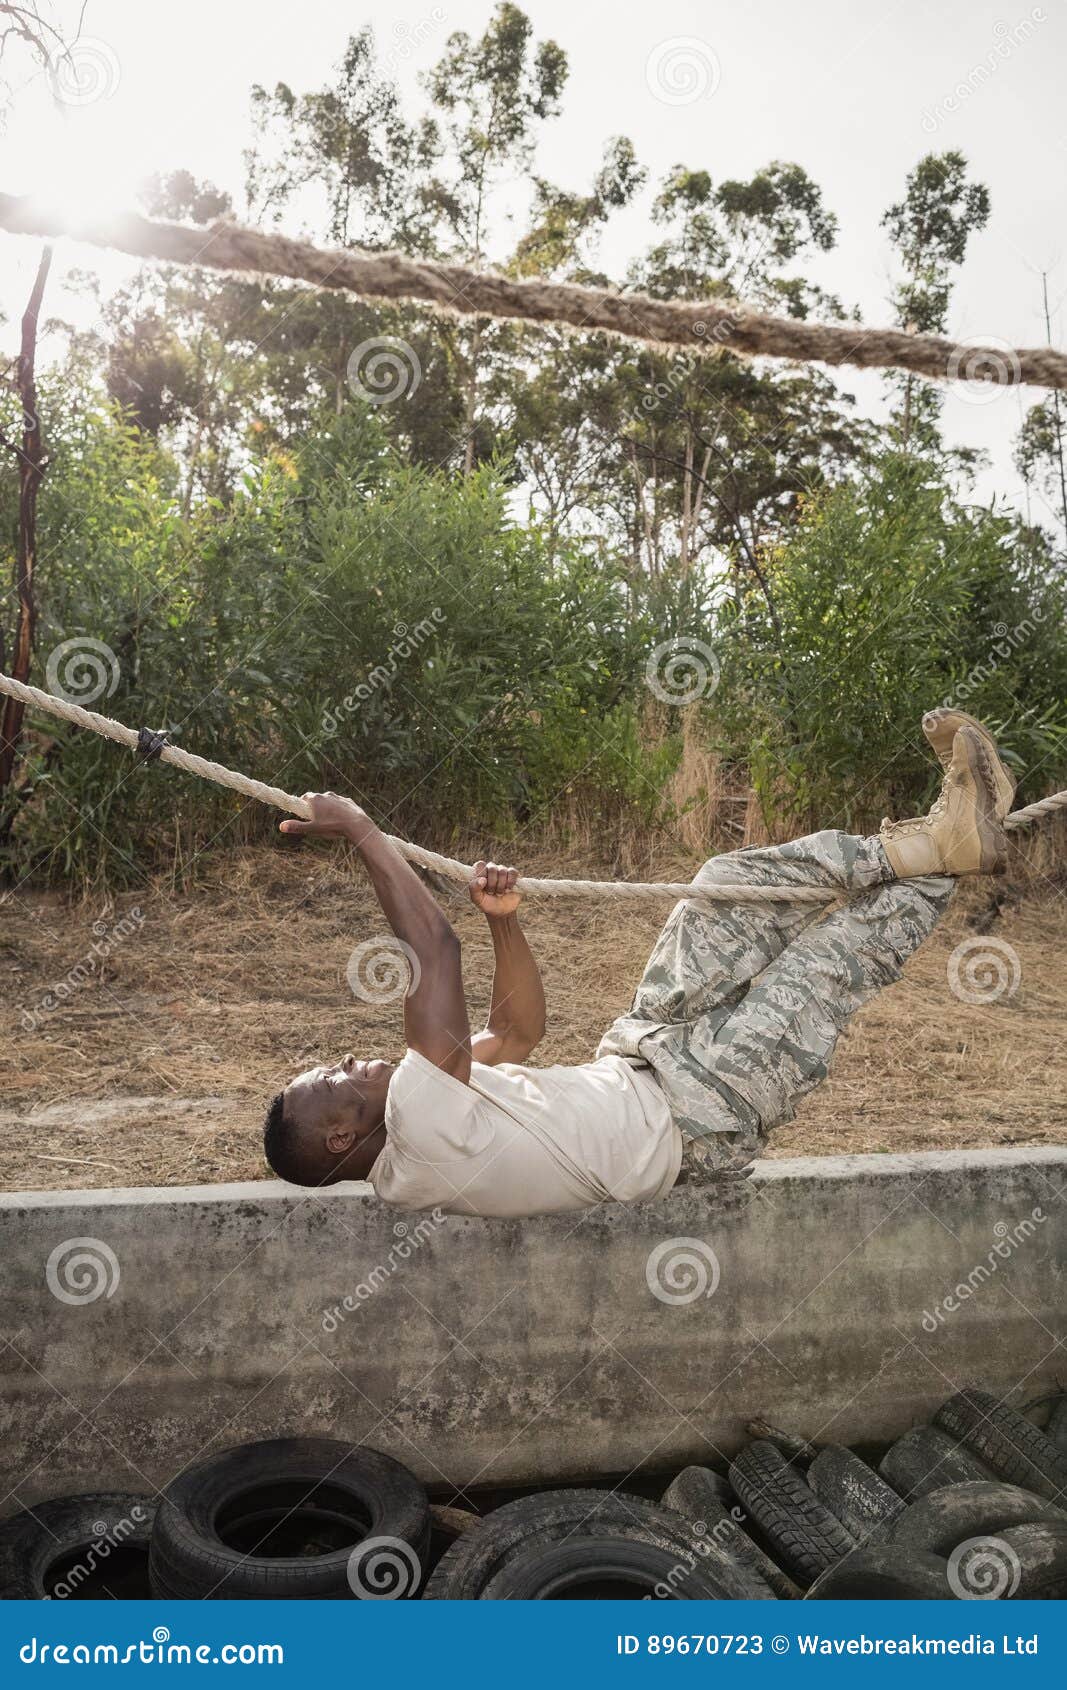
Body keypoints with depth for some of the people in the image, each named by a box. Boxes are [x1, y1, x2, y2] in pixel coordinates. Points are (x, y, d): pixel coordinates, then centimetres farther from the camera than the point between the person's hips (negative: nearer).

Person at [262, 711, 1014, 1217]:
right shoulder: (418, 1124, -29)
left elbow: (519, 1031, 11)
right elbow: (434, 948, -35)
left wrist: (503, 918, -5)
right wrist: (362, 831, -26)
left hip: (632, 1067, 8)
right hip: (695, 1116, -8)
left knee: (731, 879, 1)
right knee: (838, 946, -11)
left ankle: (937, 838, 6)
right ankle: (944, 859, 16)